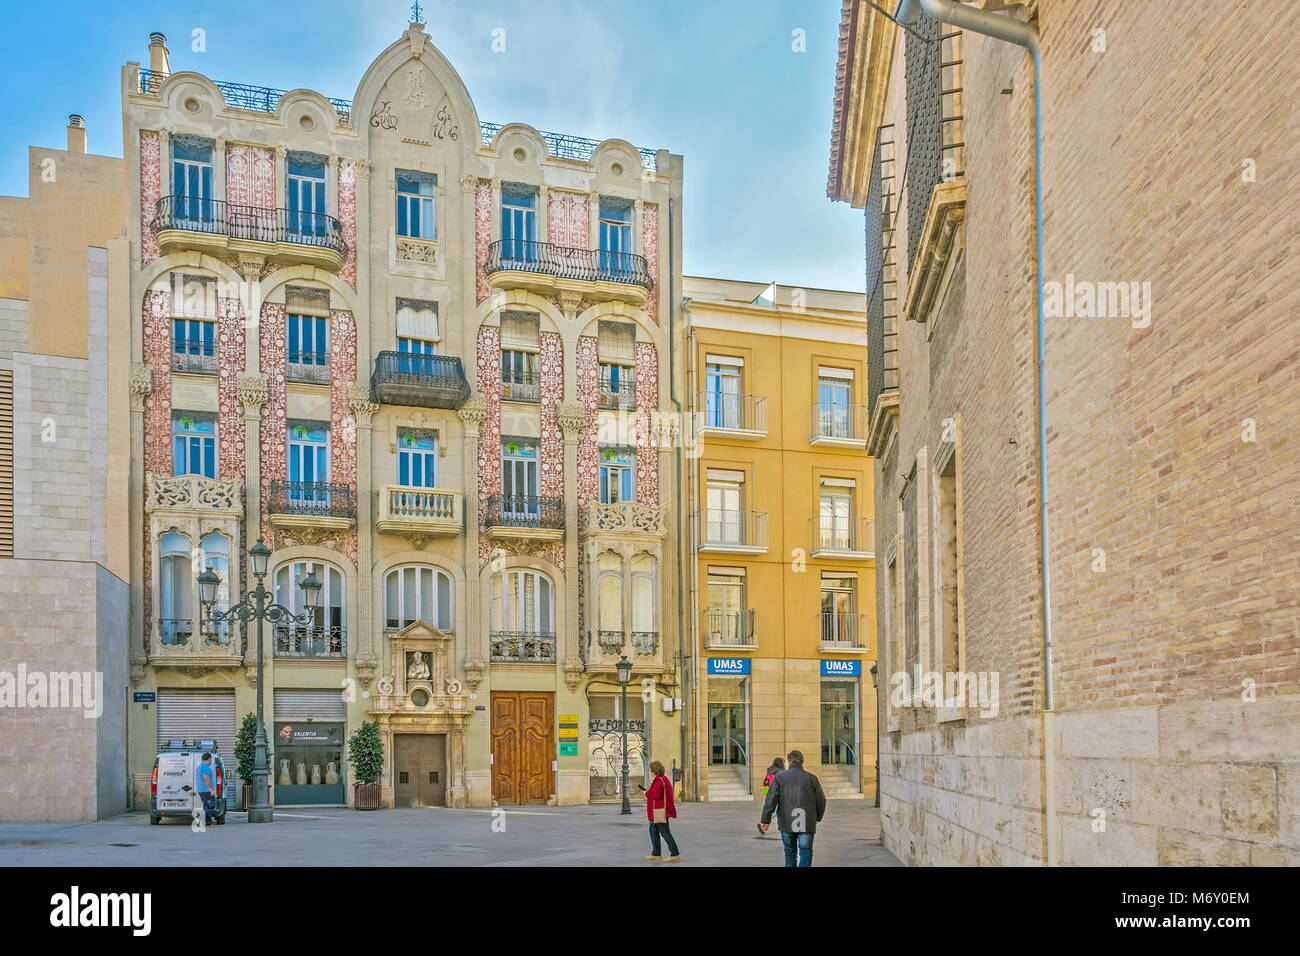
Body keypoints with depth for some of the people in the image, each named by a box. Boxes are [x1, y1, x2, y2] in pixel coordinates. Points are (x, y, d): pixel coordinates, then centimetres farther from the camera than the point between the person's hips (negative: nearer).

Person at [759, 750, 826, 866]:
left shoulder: (779, 777, 0)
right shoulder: (811, 778, 1)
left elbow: (771, 799, -8)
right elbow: (821, 800, 5)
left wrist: (765, 820, -6)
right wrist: (818, 817, 22)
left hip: (786, 822, 1)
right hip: (806, 824, -1)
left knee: (790, 852, 16)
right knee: (806, 852, 2)